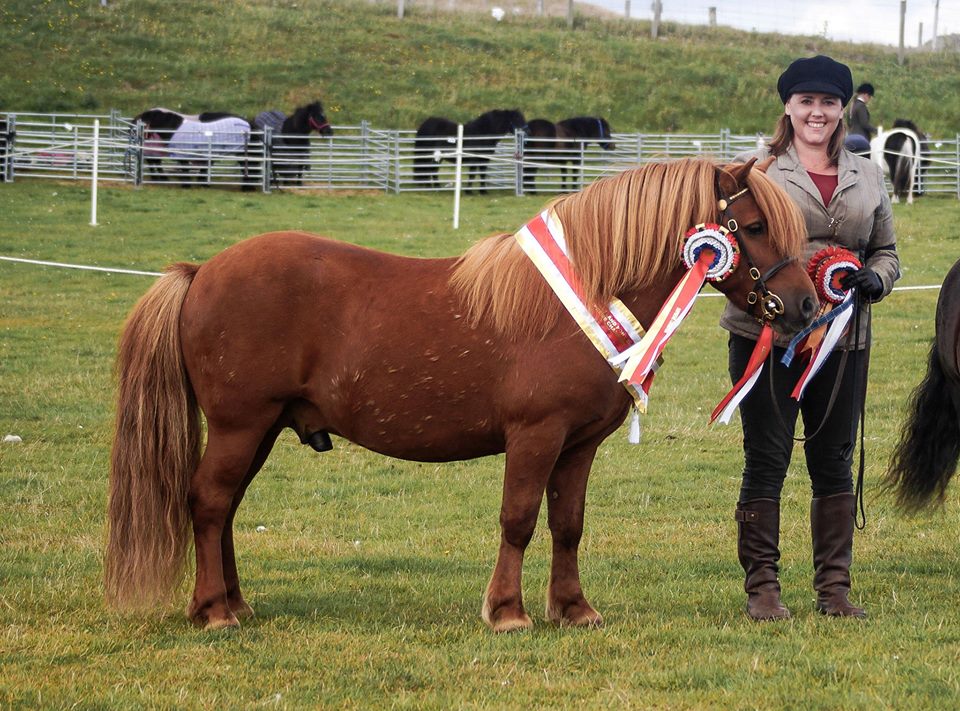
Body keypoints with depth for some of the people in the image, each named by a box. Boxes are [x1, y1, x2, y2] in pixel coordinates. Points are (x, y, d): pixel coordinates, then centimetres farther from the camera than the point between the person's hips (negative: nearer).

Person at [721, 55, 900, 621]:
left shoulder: (867, 176, 13)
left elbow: (887, 251, 17)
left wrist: (877, 279, -5)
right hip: (766, 333, -4)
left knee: (835, 462, 9)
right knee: (766, 462, 0)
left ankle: (835, 588, 17)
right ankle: (762, 588, 8)